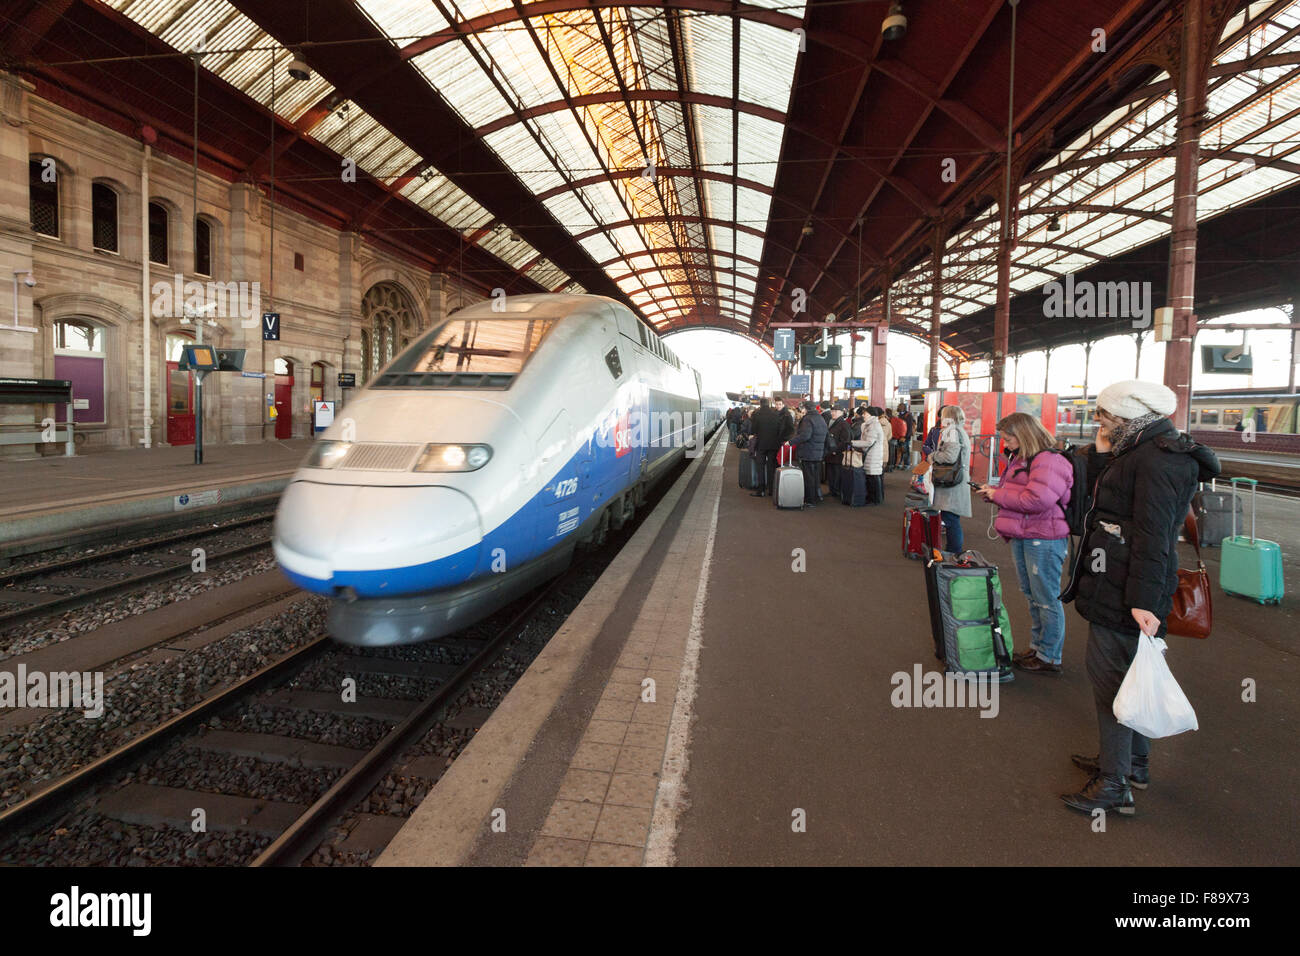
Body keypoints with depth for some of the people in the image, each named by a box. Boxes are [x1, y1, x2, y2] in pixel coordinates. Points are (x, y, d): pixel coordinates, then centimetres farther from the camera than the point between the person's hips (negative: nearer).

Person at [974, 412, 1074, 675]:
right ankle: (1037, 647, 29)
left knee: (1047, 599, -1)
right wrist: (994, 491, 6)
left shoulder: (1049, 461, -16)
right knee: (1031, 595, 17)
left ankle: (1049, 657, 9)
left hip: (1044, 538, -10)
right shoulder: (1020, 459, 15)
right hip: (1021, 536, 10)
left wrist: (998, 494, -17)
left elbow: (1037, 500, -27)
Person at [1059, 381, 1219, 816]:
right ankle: (1134, 761, 36)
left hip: (1124, 596, -11)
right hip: (1117, 591, 11)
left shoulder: (1157, 461, -18)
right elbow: (1101, 498, 18)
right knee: (1126, 676, 21)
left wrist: (1144, 600, -27)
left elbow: (1153, 537, -24)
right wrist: (1102, 455, 6)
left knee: (1110, 680, -3)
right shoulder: (1139, 453, 13)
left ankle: (1114, 784, 7)